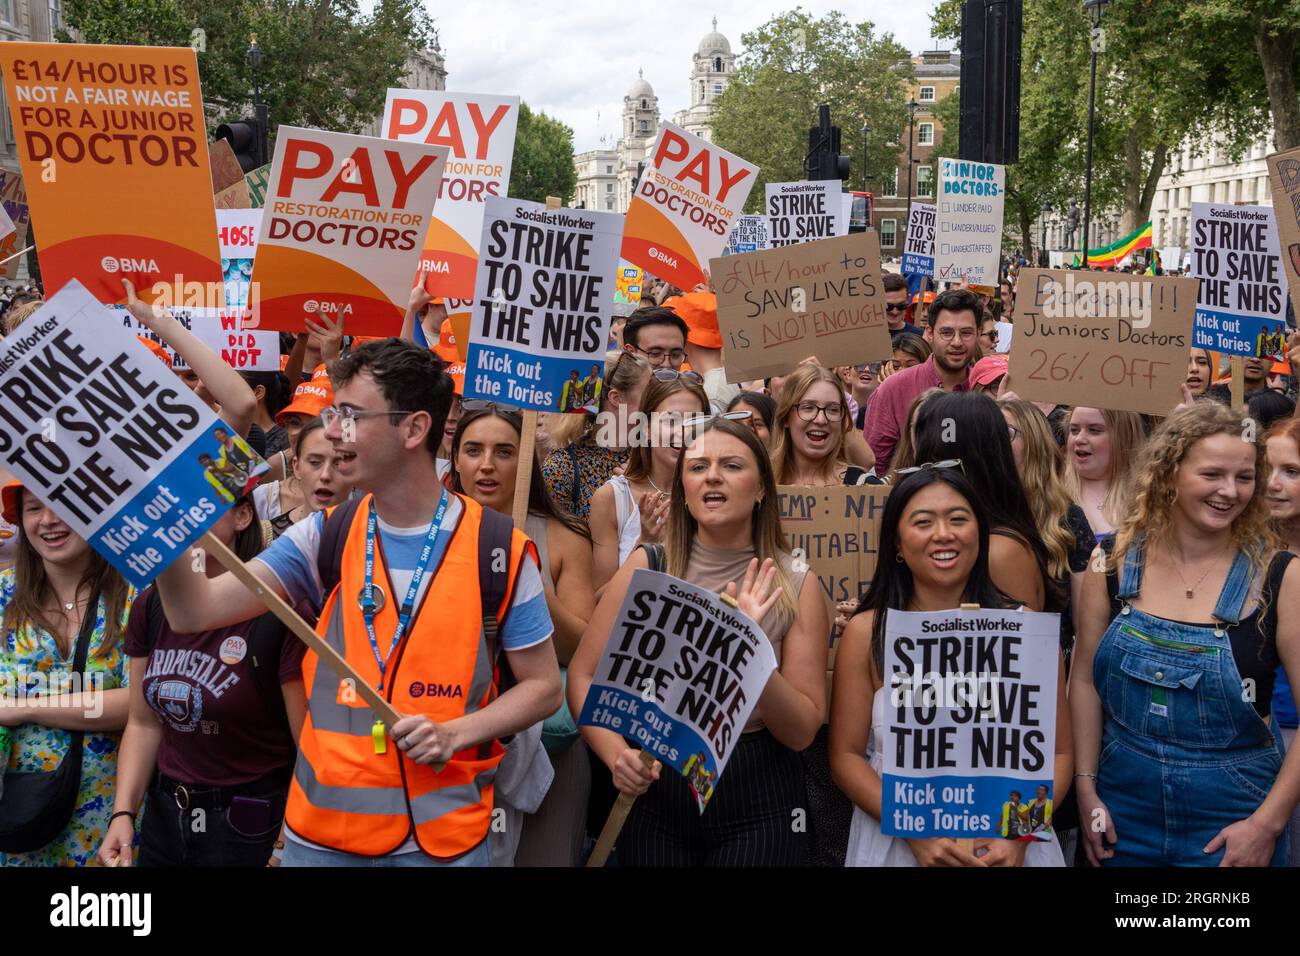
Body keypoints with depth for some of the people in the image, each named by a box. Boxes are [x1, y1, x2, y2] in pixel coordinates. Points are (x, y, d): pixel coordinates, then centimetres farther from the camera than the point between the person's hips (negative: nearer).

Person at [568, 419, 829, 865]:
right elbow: (583, 676, -2)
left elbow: (802, 731, -8)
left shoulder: (796, 585, -6)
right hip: (655, 790, 1)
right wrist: (616, 753, -18)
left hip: (758, 804, -1)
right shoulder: (646, 567, -4)